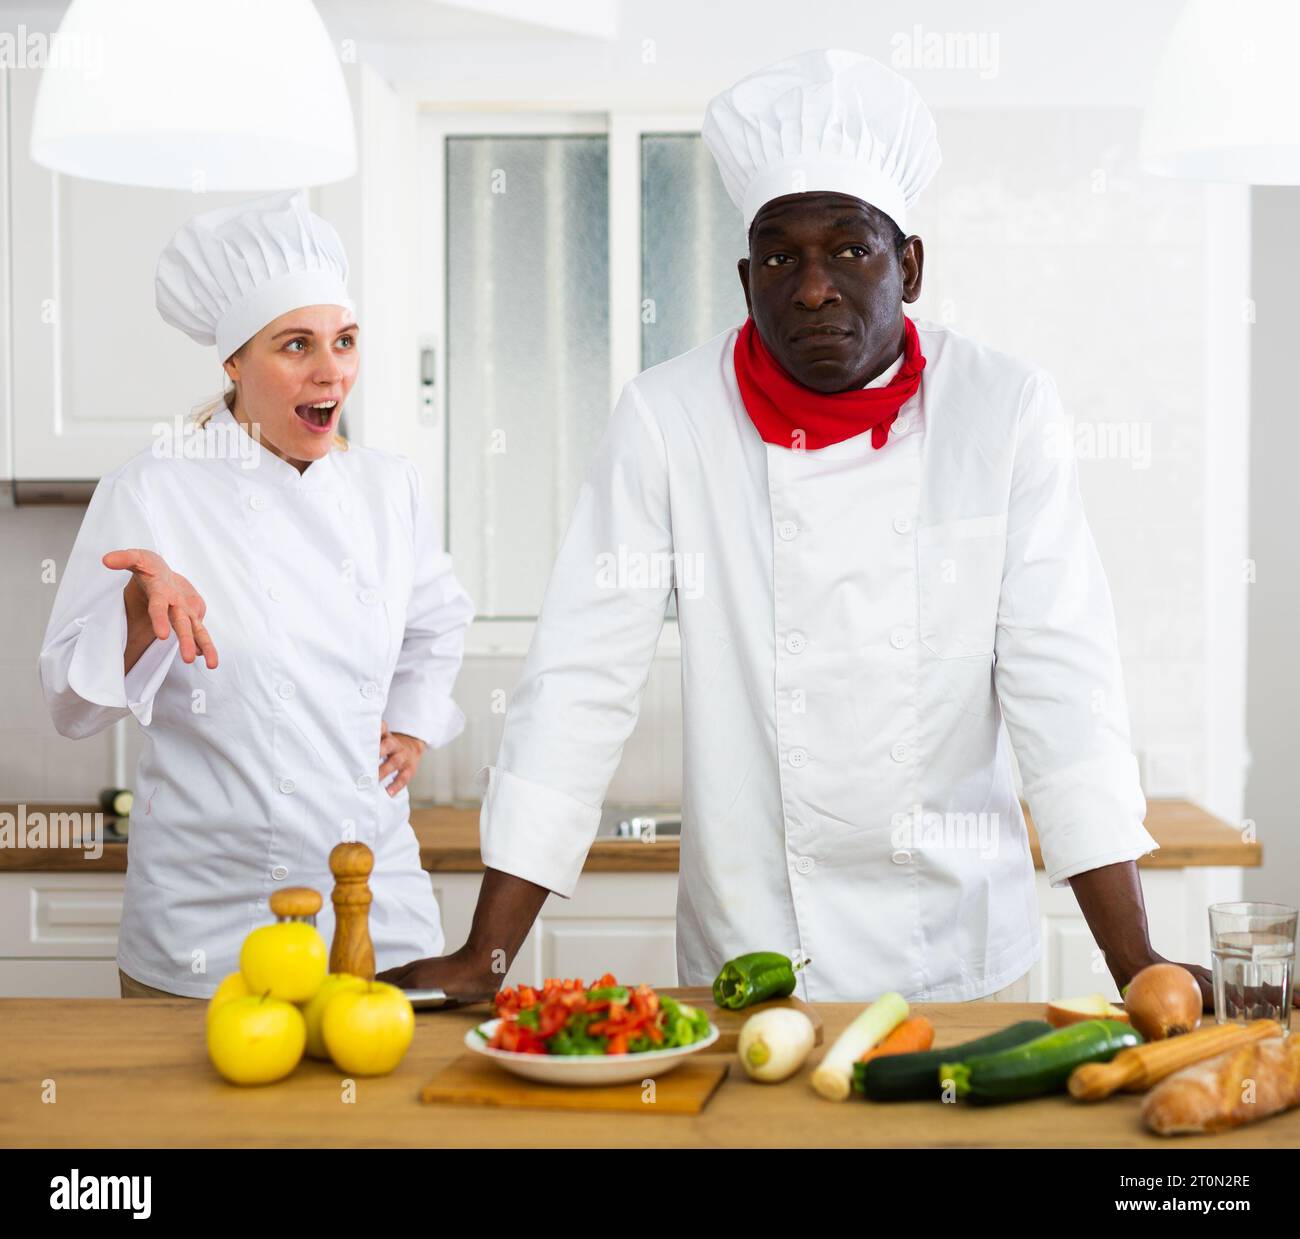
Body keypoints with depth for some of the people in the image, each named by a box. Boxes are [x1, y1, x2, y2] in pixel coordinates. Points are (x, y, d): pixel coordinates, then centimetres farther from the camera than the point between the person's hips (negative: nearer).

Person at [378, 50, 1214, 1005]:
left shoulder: (1006, 410, -7)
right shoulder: (668, 418, -8)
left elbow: (1062, 682, -9)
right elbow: (581, 684, -9)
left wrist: (1135, 965, -15)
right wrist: (483, 959, -13)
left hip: (960, 955, 1)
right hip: (747, 955, 0)